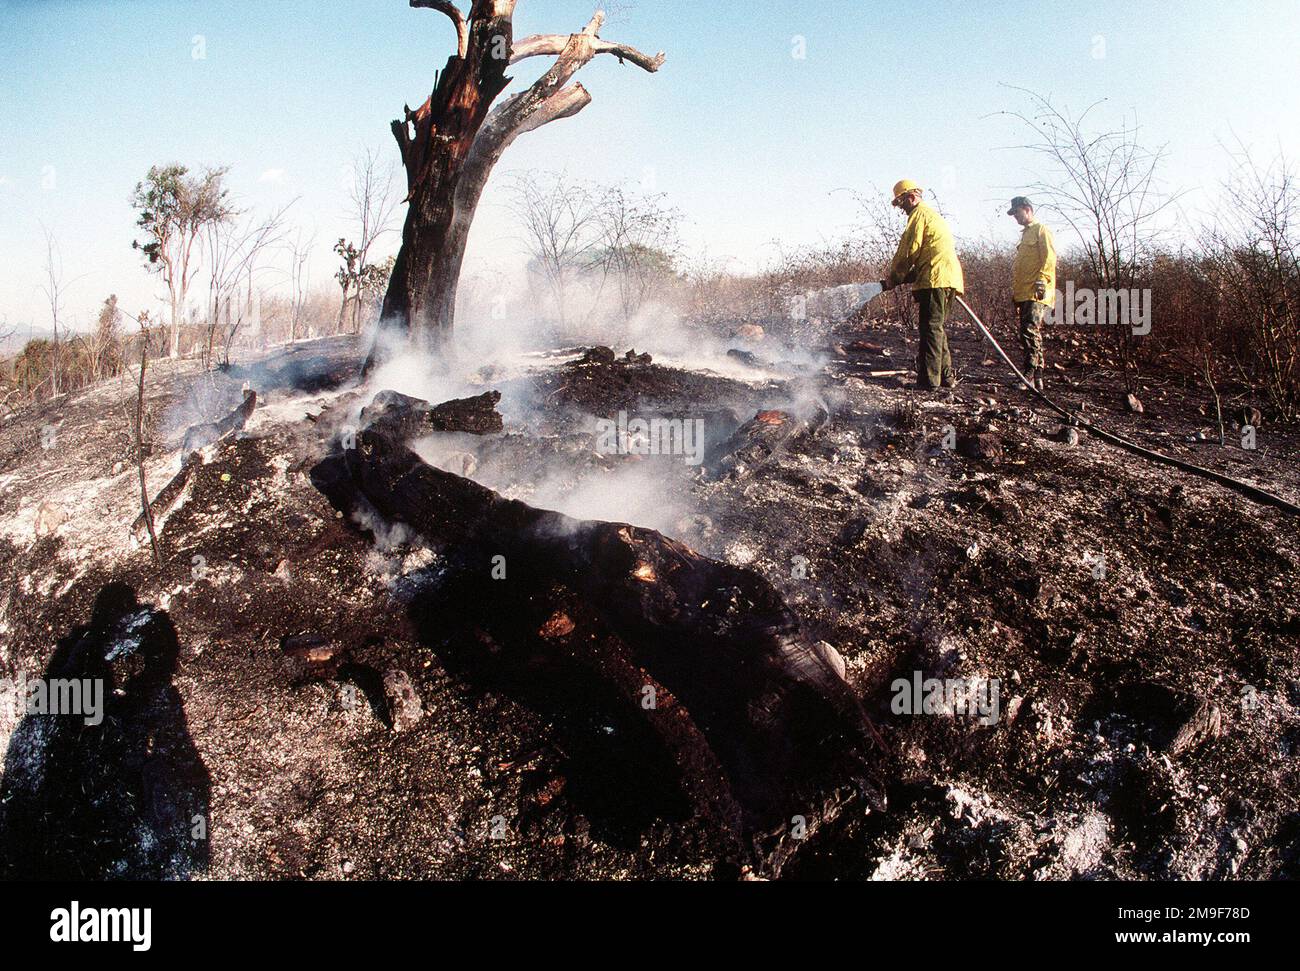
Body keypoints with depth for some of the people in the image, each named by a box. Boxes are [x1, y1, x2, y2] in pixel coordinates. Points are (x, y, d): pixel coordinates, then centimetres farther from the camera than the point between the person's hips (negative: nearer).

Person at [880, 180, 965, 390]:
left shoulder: (919, 213, -2)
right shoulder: (933, 215, 30)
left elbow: (909, 251, -9)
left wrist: (893, 279, 1)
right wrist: (903, 278, 19)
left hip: (935, 278, -10)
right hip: (949, 278, 10)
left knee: (931, 327, -10)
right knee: (937, 327, 14)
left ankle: (929, 378, -12)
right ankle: (946, 375, 16)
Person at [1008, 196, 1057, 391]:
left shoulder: (1041, 230, 0)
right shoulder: (1025, 234, 27)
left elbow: (1049, 258, -11)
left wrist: (1042, 280, -22)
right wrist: (1015, 291, 25)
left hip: (1037, 294, -10)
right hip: (1024, 294, 10)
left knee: (1030, 331, -19)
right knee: (1029, 335, 8)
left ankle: (1029, 376, -24)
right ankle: (1037, 378, 11)